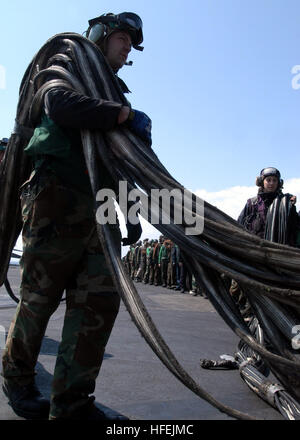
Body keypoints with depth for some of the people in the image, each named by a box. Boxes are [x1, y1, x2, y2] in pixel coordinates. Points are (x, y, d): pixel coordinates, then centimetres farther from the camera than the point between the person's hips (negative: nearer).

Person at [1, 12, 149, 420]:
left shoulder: (116, 93, 29)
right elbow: (60, 104, -18)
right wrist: (126, 114, -17)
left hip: (100, 211, 7)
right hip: (57, 203, -6)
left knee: (100, 301, -4)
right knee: (39, 298, 0)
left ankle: (72, 402, 4)